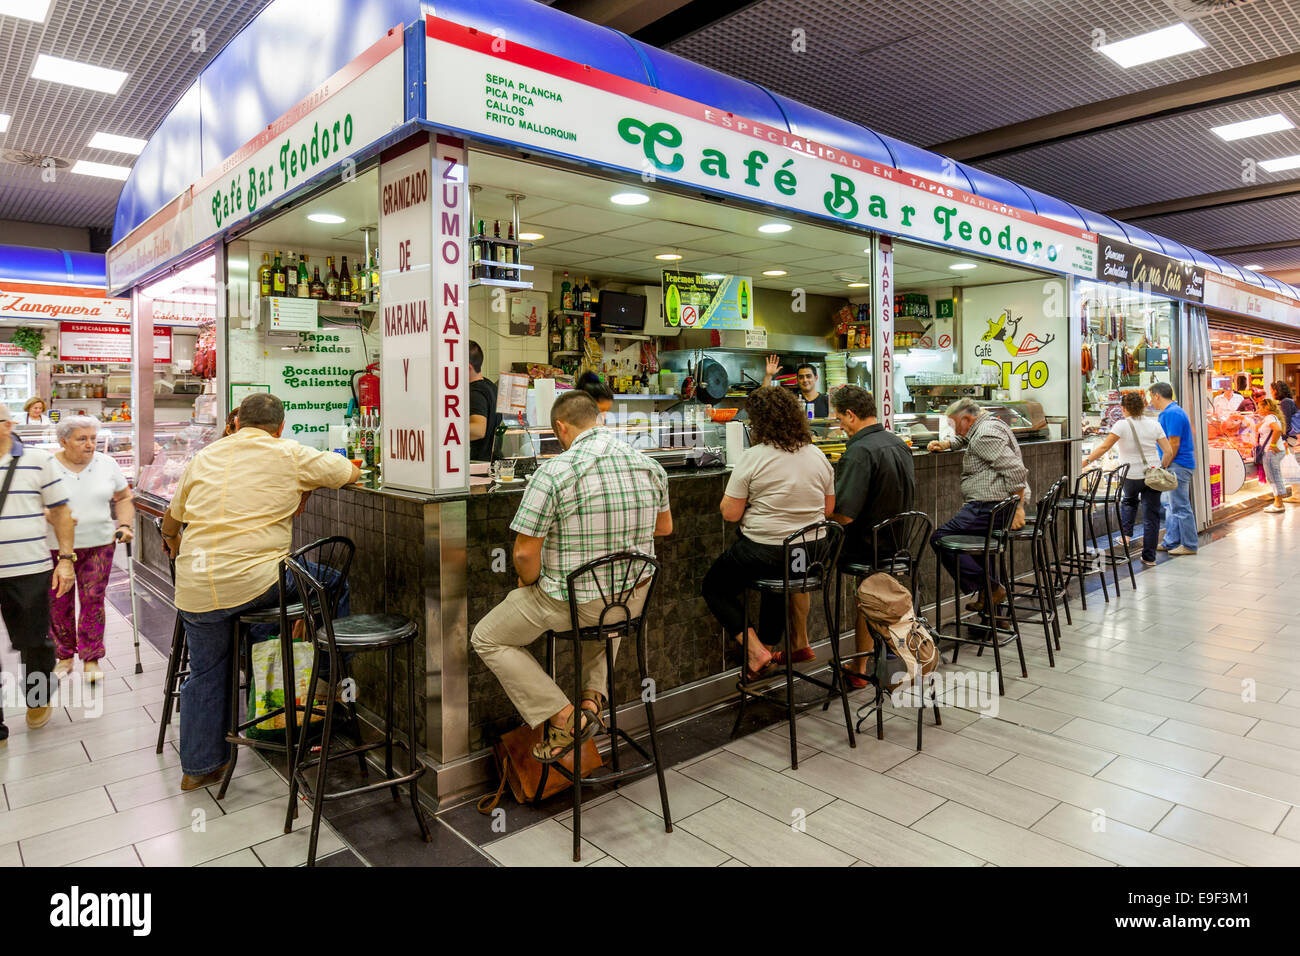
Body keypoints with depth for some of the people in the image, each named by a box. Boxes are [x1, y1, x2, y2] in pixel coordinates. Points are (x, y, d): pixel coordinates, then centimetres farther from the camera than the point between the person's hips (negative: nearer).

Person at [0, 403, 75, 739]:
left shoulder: (38, 460, 2)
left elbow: (59, 510, 4)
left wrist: (66, 558, -1)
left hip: (29, 572, -1)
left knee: (34, 642, 11)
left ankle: (37, 699, 35)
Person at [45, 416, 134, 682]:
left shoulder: (106, 464, 3)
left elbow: (124, 498, 12)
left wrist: (124, 525, -1)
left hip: (99, 544, 1)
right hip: (55, 547, -1)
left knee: (93, 600, 0)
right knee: (59, 603, 7)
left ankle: (91, 659, 11)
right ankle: (64, 657, 25)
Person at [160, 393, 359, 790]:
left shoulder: (205, 457, 15)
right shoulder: (290, 455, 0)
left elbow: (172, 518, 26)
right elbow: (350, 471, 10)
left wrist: (173, 543, 47)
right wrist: (305, 489, 27)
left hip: (195, 587, 5)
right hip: (255, 583, -5)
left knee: (205, 673, 19)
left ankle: (198, 766, 31)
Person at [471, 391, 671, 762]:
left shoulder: (553, 472, -21)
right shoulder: (650, 466, -3)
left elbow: (525, 554, -19)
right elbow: (664, 527, 13)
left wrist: (528, 583, 2)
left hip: (572, 602, -5)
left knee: (487, 639, 17)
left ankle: (561, 716, 9)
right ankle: (593, 697, 25)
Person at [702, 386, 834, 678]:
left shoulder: (753, 457, -14)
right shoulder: (818, 456, 4)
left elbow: (730, 513, -13)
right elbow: (828, 509, 12)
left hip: (763, 552, -6)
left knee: (714, 586, 15)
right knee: (783, 574, 36)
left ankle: (755, 649, 3)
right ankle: (768, 646, 37)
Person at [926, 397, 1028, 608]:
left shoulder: (985, 435, -14)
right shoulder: (989, 424, 19)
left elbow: (1015, 470, -22)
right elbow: (963, 440, 40)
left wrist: (1018, 508, -22)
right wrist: (943, 445, 21)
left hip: (991, 508, -11)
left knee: (940, 538, -13)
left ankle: (989, 588, -13)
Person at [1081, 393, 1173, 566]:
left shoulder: (1122, 425, -9)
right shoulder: (1154, 424, 3)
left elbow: (1104, 446, -14)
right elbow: (1168, 451, 1)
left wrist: (1087, 461, -11)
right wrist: (1161, 468, 15)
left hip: (1131, 476, -2)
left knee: (1128, 501, 31)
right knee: (1151, 515, 7)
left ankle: (1125, 534, 19)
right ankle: (1149, 557, 11)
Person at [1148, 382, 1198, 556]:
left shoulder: (1172, 413, -17)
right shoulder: (1170, 412, 16)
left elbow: (1174, 443, -21)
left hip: (1178, 466, -11)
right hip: (1175, 467, 11)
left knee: (1180, 507, -5)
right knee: (1171, 506, 15)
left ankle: (1189, 545, 2)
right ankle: (1171, 542, 21)